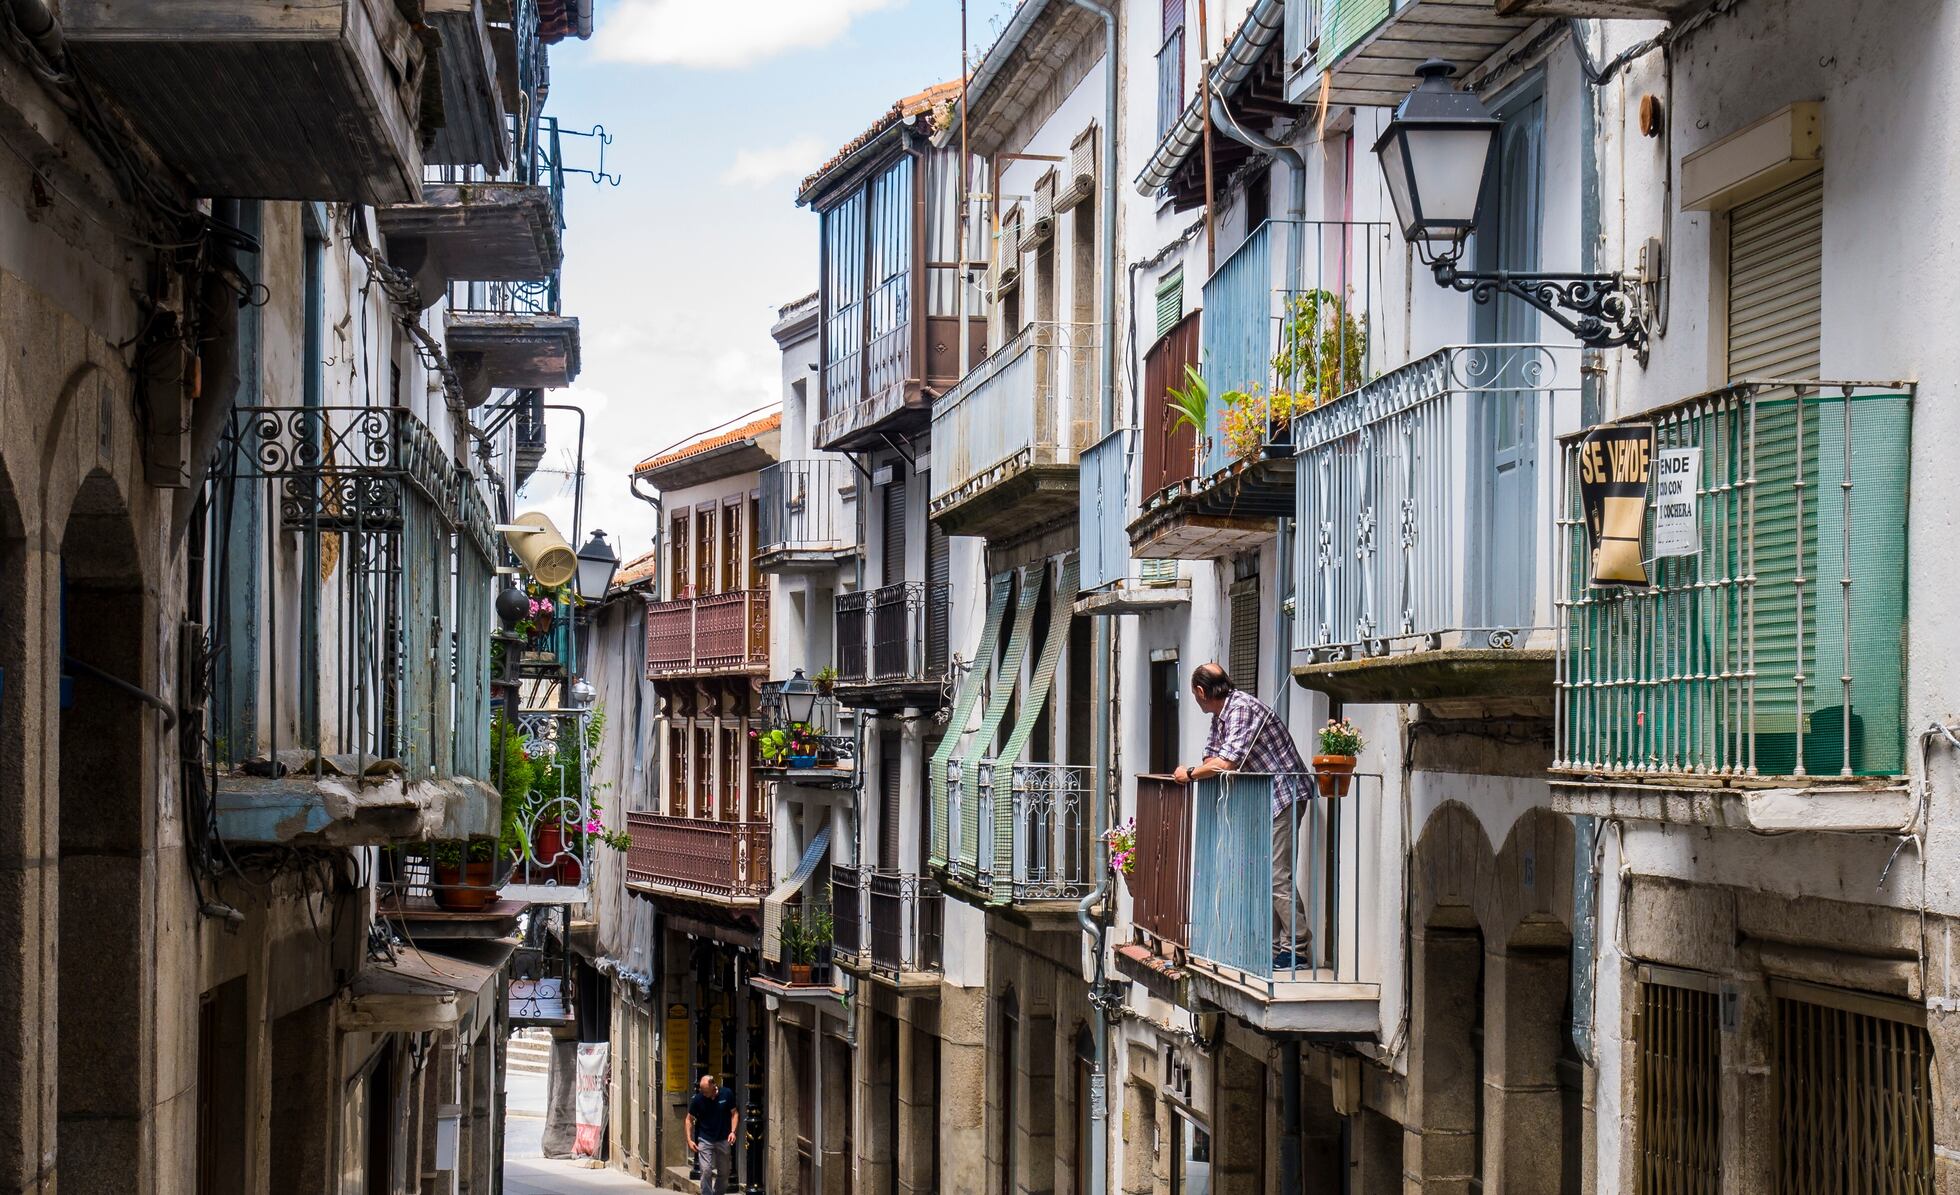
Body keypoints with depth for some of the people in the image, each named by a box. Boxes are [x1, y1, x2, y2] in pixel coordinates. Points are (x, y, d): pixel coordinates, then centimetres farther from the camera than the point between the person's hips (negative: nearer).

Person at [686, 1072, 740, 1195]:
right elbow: (690, 1119, 1)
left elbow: (734, 1113, 3)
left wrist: (733, 1131, -10)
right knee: (706, 1171, -12)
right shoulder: (698, 1099, -9)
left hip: (724, 1140, 2)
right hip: (705, 1140, -2)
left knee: (724, 1172, 10)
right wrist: (689, 1139, -7)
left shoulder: (726, 1094, -7)